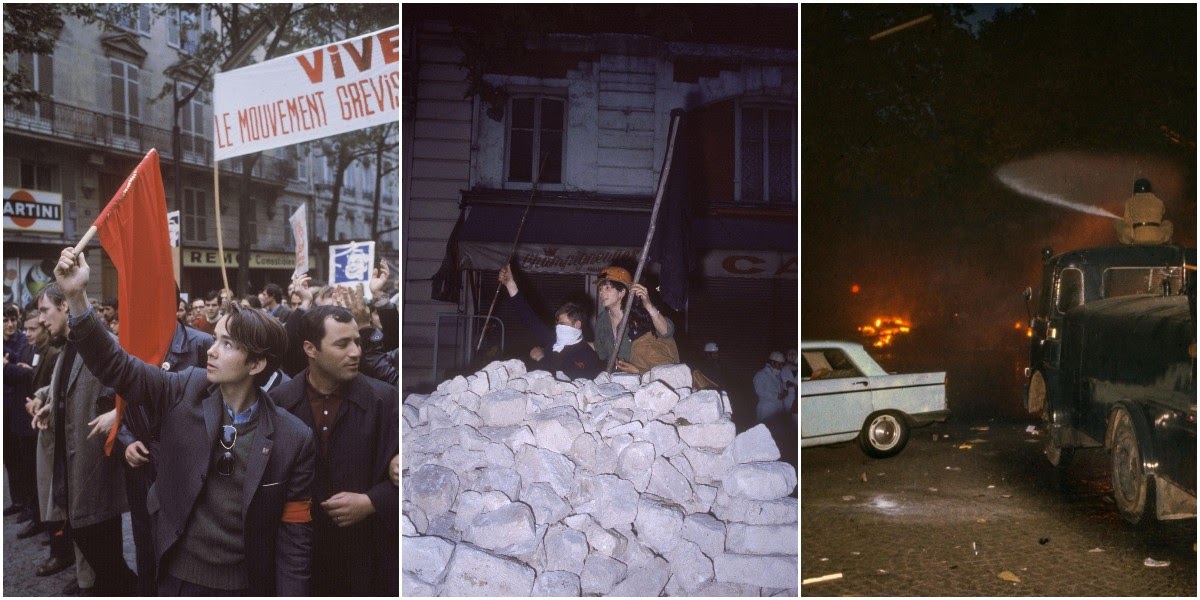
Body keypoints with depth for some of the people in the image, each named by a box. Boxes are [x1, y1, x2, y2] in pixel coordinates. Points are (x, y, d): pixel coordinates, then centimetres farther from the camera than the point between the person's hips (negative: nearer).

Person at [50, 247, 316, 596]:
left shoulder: (293, 439, -12)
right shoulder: (185, 392, -5)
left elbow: (295, 535, -8)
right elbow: (116, 366, -8)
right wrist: (76, 296, -20)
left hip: (247, 585, -2)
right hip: (179, 577, 3)